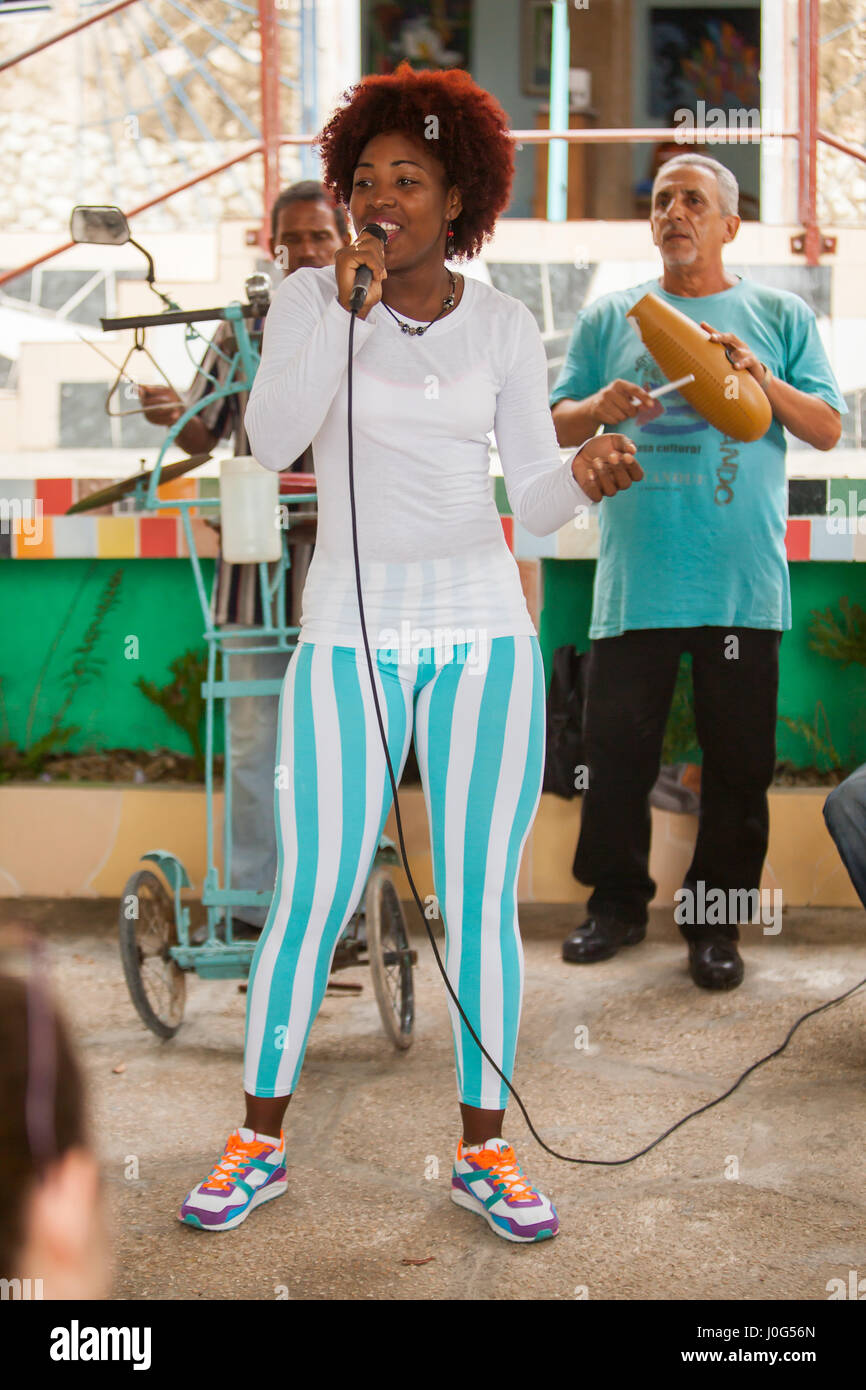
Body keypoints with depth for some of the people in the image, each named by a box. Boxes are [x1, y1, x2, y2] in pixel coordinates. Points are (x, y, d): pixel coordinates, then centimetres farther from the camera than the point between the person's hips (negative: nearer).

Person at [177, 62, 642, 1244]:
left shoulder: (504, 326, 5)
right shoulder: (310, 296, 0)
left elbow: (533, 502, 3)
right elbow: (272, 441, -16)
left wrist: (583, 477, -18)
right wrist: (348, 305, -21)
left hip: (486, 637, 2)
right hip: (350, 638, -2)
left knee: (483, 901, 4)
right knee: (312, 901, -1)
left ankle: (486, 1153, 19)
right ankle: (260, 1142, 18)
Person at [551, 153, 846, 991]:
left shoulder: (780, 316, 11)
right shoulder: (609, 317, 14)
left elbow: (828, 429, 5)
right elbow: (555, 424, 11)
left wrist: (762, 380, -12)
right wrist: (600, 408, -11)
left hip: (743, 582, -1)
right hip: (635, 577, 1)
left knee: (739, 758, 3)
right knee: (616, 746, 3)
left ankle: (715, 921, 15)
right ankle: (617, 903, 18)